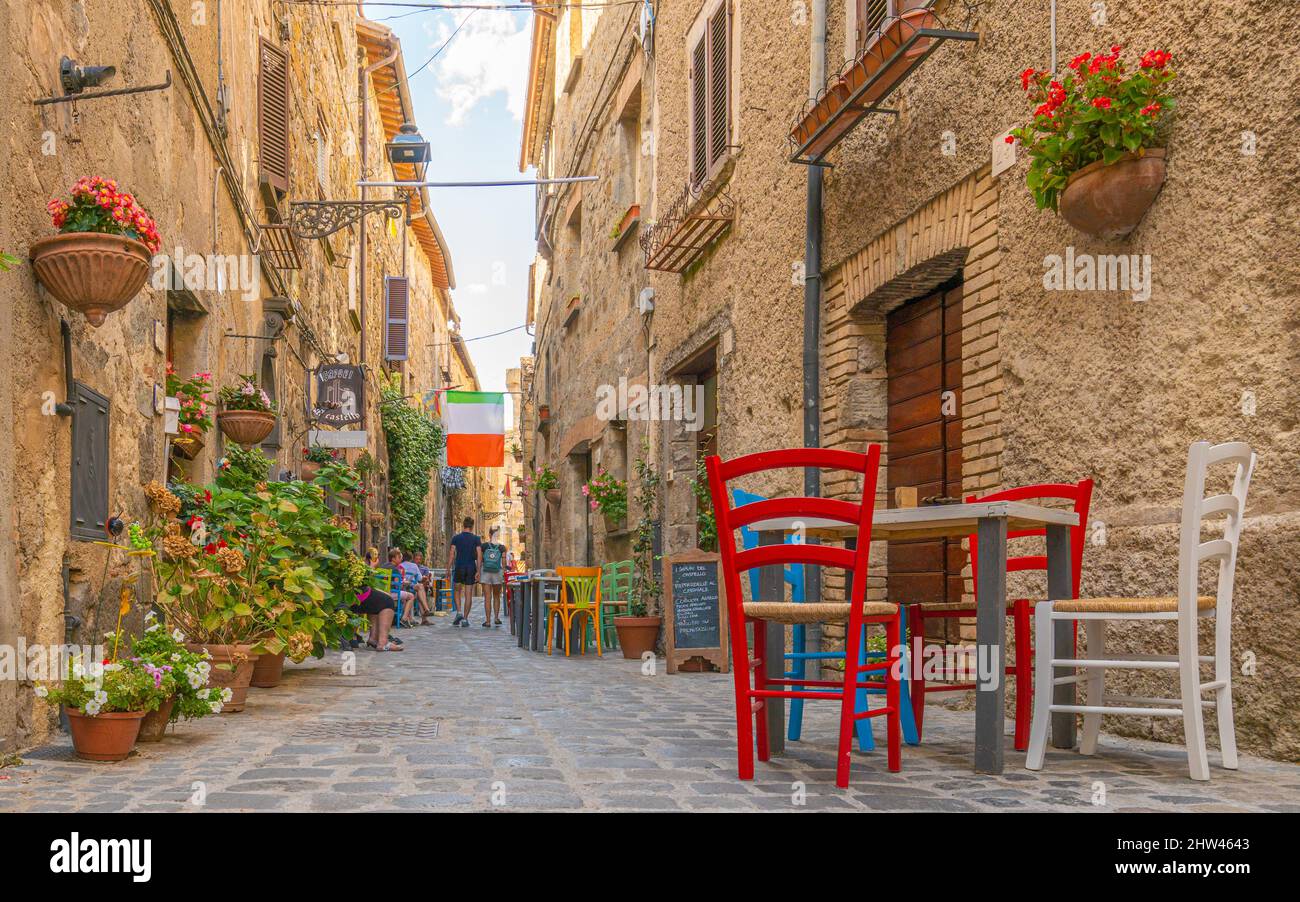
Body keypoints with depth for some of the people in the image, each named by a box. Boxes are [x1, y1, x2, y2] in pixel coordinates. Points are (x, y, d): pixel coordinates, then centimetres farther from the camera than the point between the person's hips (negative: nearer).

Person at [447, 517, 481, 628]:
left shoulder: (456, 538, 0)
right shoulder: (476, 539, 1)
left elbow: (452, 554, -4)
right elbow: (479, 555, -6)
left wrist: (448, 569, 1)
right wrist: (478, 571, -5)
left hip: (458, 568, 0)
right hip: (471, 569, 0)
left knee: (457, 592, 17)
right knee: (468, 595, 4)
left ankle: (459, 612, -1)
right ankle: (465, 619, 3)